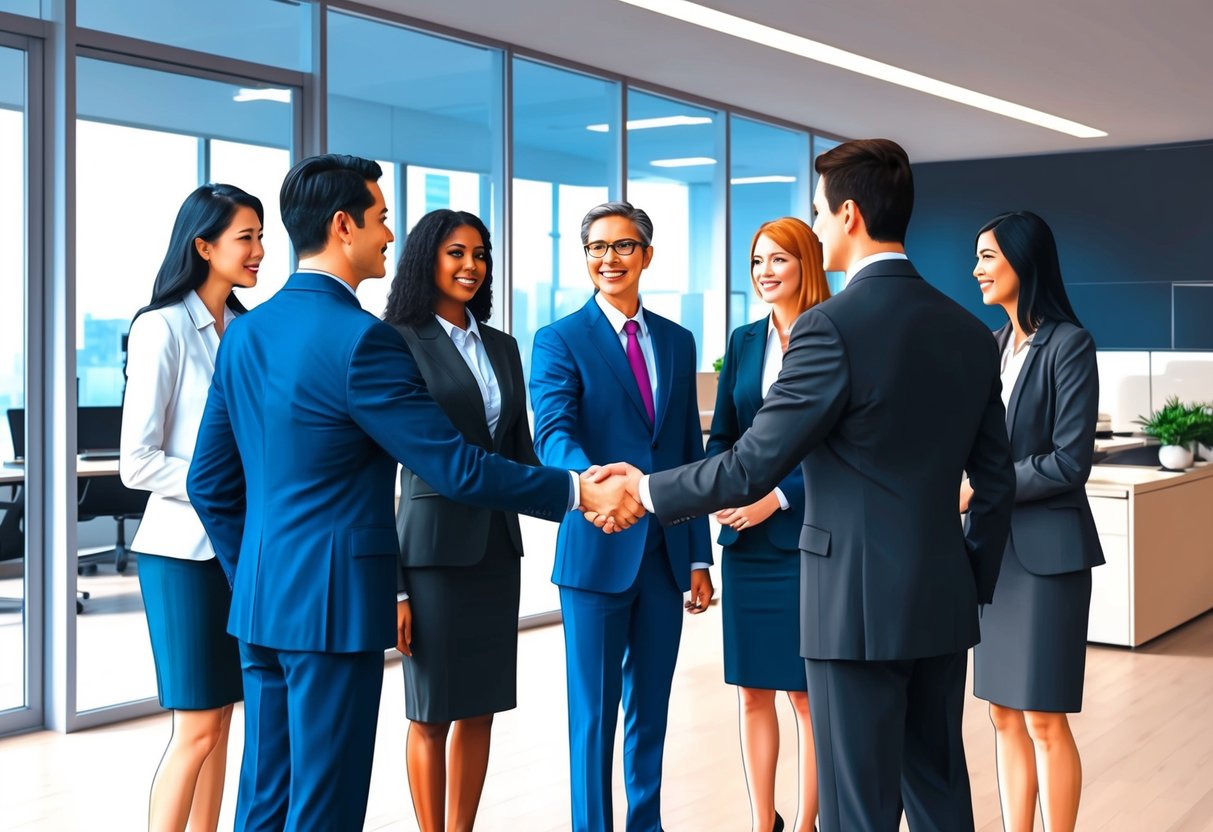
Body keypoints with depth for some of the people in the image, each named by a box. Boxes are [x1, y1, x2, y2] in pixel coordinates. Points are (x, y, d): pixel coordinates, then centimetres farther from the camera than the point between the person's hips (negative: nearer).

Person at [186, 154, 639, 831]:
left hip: (261, 601, 8)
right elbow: (453, 466, -17)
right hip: (335, 604, -8)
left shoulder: (246, 332, 7)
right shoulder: (360, 338, -17)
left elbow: (211, 481, 12)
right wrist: (576, 492, -10)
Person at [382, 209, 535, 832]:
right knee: (433, 711, 3)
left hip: (497, 542, 6)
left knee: (480, 707, 10)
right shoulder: (401, 342, -6)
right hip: (435, 541, -6)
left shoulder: (502, 347, 13)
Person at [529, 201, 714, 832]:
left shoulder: (678, 342, 12)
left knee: (651, 706, 14)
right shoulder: (559, 341, -3)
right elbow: (554, 434, -19)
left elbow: (691, 453, 13)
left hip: (666, 555, 5)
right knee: (594, 710, 4)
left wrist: (700, 556, 10)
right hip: (598, 550, -4)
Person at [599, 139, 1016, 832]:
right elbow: (996, 481, 11)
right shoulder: (971, 332, 7)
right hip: (943, 604, 7)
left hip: (858, 605, -7)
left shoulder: (833, 326, -16)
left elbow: (750, 468, -15)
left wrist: (647, 489, -1)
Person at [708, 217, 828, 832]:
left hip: (808, 537, -5)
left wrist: (780, 496, -15)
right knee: (752, 690, 9)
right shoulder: (744, 341, 11)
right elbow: (721, 436, 12)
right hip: (747, 542, 5)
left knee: (806, 691, 2)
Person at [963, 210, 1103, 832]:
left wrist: (978, 491, -14)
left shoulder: (1068, 344, -9)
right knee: (1004, 714, 10)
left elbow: (1069, 462, -14)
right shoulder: (993, 346, 11)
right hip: (991, 546, 7)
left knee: (1043, 718, 0)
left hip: (1044, 547, -7)